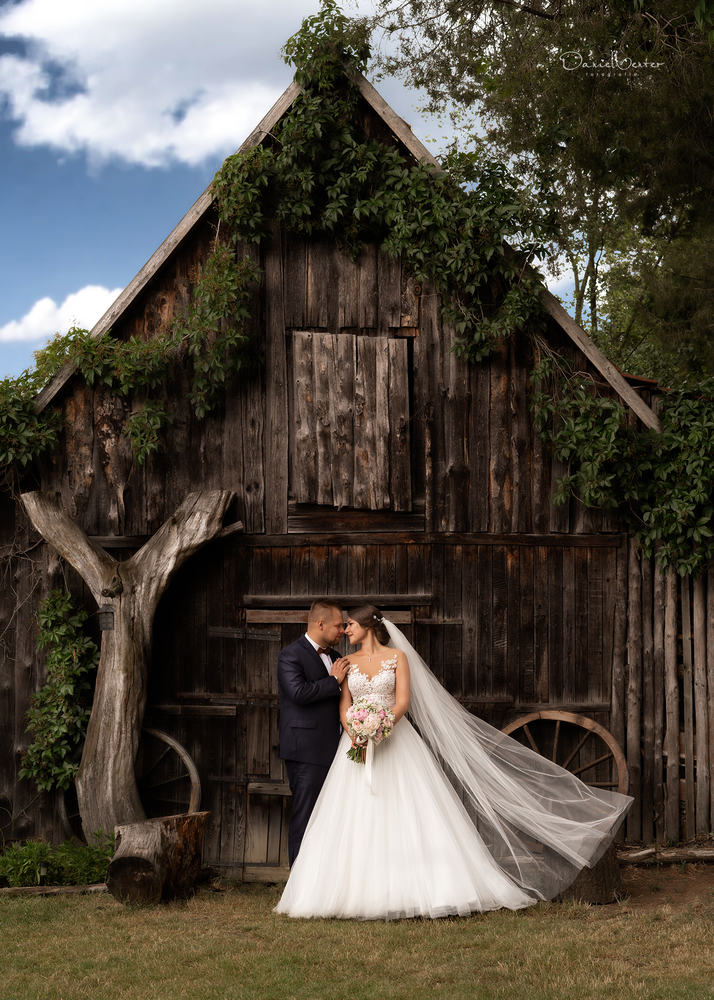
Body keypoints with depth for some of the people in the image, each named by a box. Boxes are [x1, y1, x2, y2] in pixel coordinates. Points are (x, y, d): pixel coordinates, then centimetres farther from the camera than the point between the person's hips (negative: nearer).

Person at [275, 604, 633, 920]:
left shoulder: (397, 656, 2)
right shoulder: (348, 662, 11)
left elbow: (403, 701, -7)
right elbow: (344, 706, 3)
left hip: (396, 743, -3)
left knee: (411, 814, -6)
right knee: (357, 821, -4)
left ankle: (435, 888, -3)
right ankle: (357, 892, -2)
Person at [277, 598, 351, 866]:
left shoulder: (333, 657, 18)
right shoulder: (291, 655, -7)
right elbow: (299, 692, -22)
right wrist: (333, 680, -13)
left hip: (332, 750, 8)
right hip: (307, 752, -8)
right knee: (305, 816, -6)